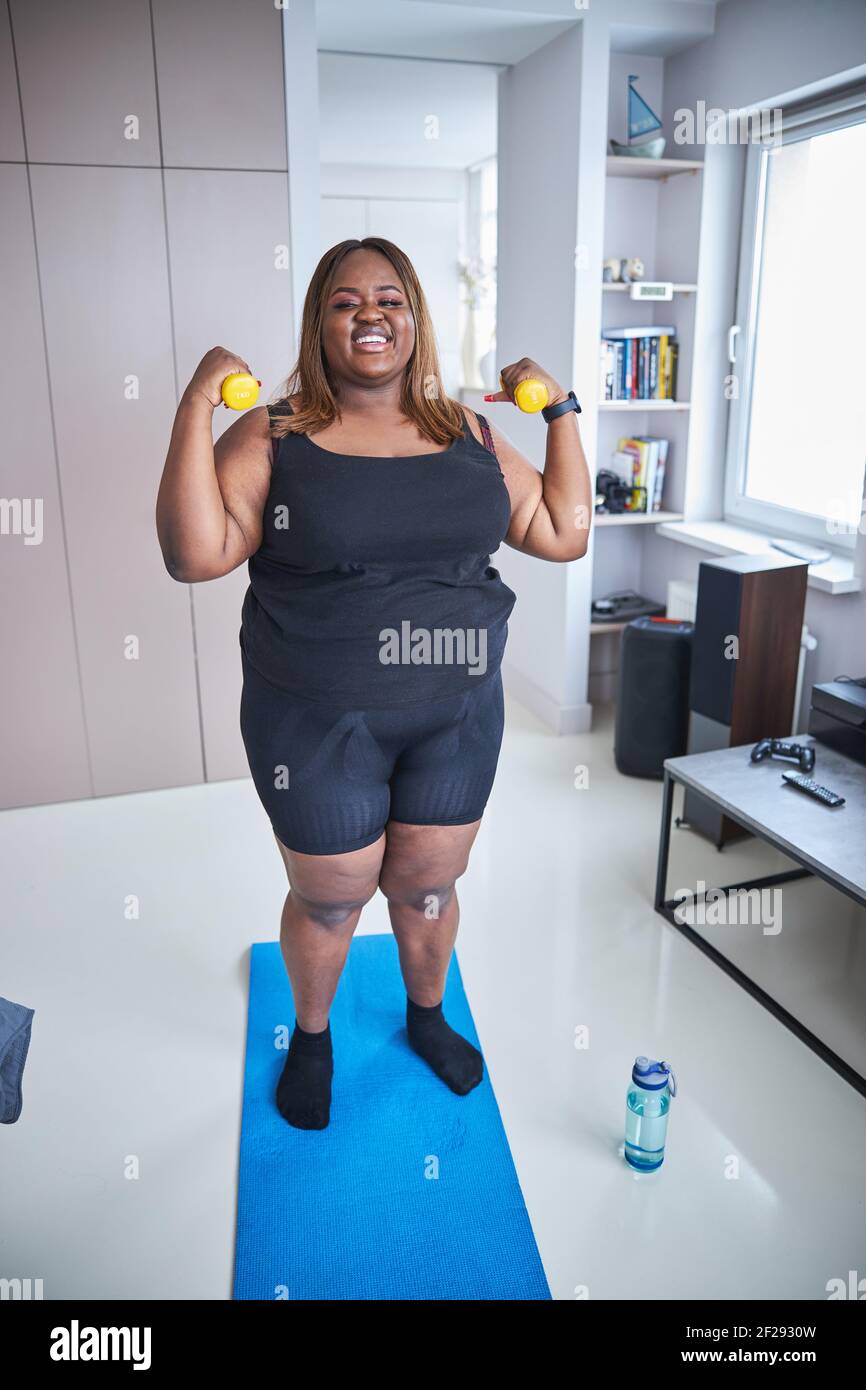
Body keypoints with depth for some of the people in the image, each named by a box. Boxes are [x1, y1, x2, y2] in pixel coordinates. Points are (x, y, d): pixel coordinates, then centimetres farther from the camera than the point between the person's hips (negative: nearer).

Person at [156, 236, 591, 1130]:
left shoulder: (469, 434, 4)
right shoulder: (273, 435, -7)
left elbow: (565, 534, 4)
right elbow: (195, 555, -18)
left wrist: (561, 412, 1)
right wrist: (196, 409, -20)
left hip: (456, 715, 3)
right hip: (318, 724, -3)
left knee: (429, 888, 19)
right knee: (329, 899, 14)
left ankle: (427, 1017, 49)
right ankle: (311, 1038, 45)